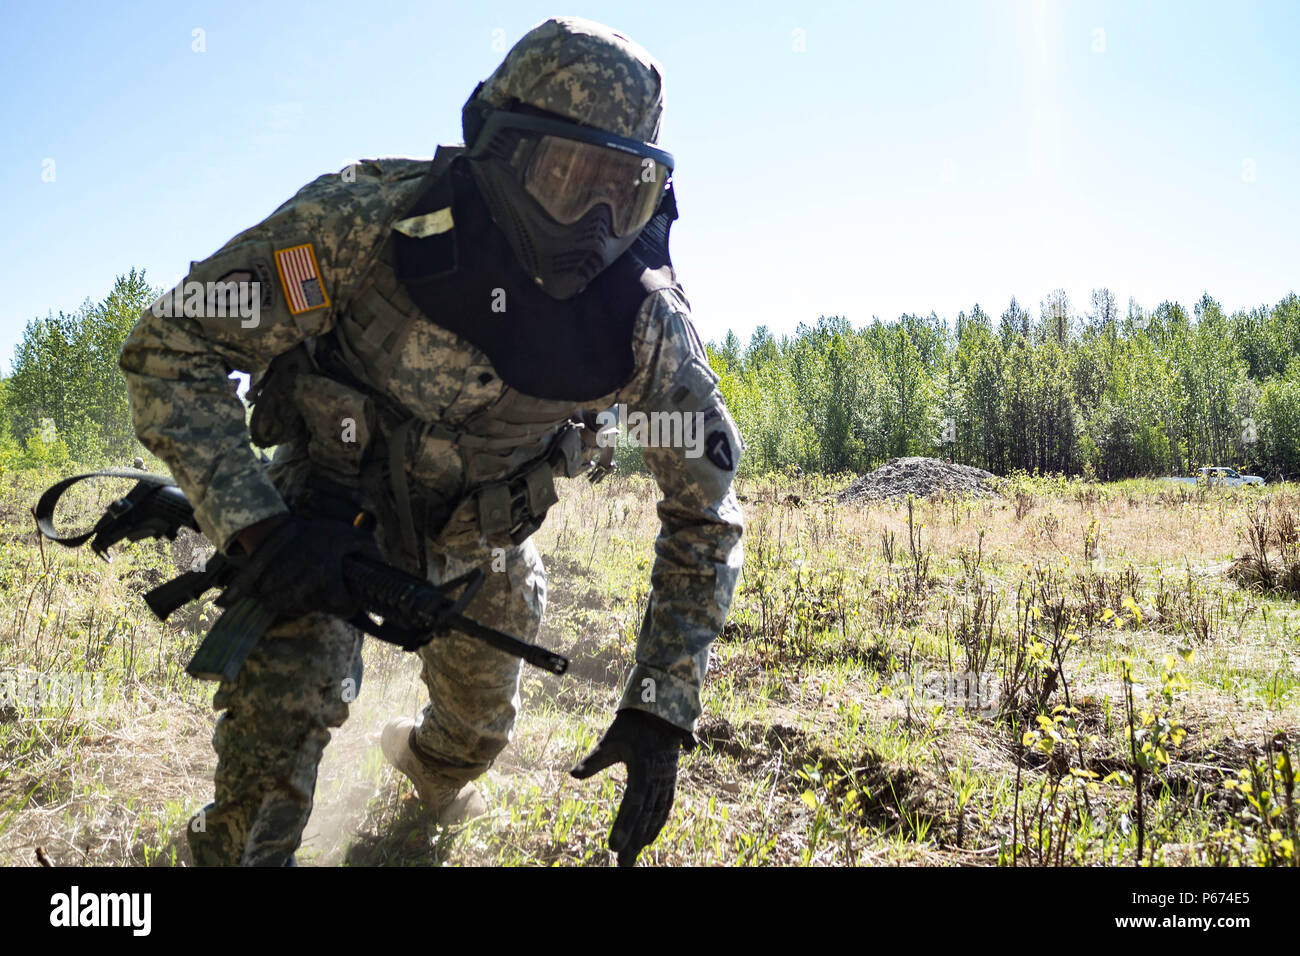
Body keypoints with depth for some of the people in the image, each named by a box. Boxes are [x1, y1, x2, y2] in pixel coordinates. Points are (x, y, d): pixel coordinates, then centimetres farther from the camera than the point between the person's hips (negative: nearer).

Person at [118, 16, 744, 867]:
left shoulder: (645, 323, -29)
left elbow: (706, 515, -18)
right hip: (332, 504, -2)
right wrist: (257, 528, -40)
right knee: (286, 699, -27)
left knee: (481, 726, 22)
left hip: (481, 534, 3)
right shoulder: (365, 220, -34)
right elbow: (172, 345, -28)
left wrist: (661, 710, -24)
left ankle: (432, 768, 61)